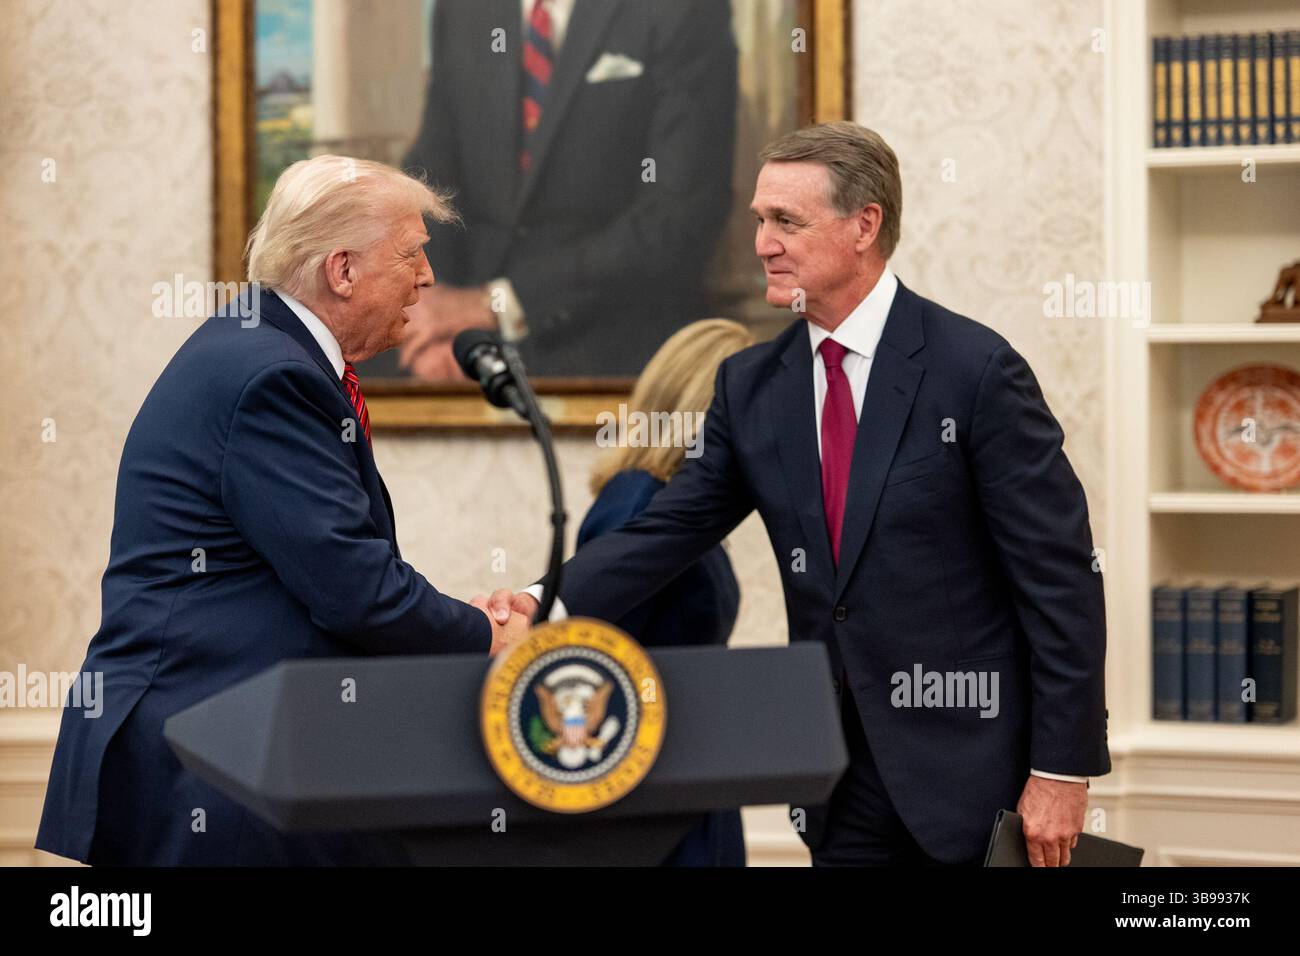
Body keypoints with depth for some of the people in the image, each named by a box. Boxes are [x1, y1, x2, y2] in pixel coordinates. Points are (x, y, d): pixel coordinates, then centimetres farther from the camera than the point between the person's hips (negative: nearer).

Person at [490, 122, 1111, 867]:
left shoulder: (975, 369, -10)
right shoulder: (751, 385, 6)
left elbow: (1062, 575, -10)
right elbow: (669, 532, 4)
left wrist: (1063, 770, -13)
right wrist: (548, 606, -14)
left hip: (970, 769, -5)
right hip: (842, 777, 5)